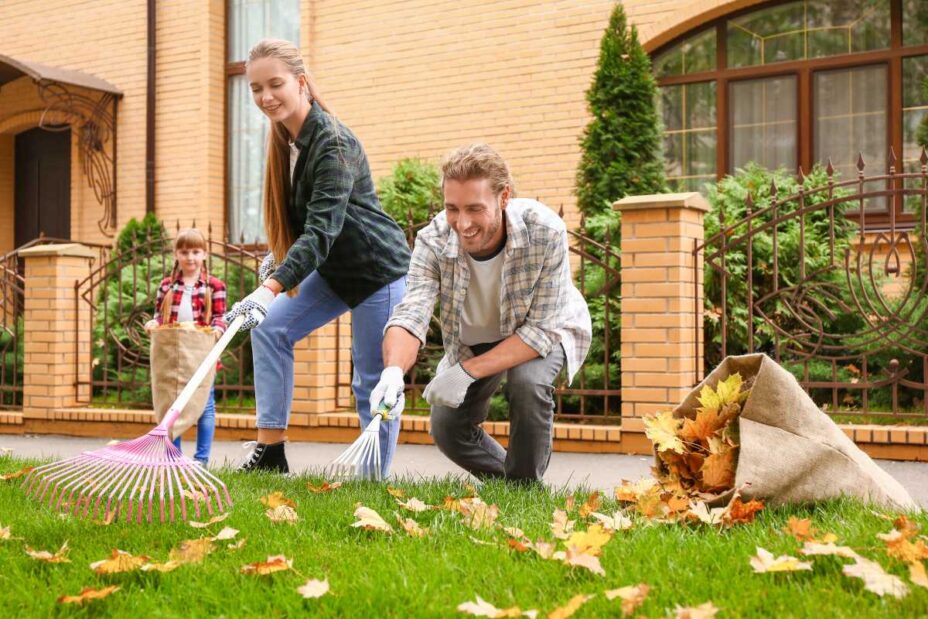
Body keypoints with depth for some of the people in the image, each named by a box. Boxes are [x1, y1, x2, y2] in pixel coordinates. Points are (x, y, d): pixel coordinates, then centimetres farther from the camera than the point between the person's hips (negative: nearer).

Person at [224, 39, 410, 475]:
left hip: (380, 271, -9)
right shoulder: (286, 140, 1)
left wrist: (269, 289, -44)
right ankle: (271, 452, 0)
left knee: (373, 383, -2)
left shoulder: (333, 144, -25)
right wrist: (276, 256, 2)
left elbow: (322, 230, -35)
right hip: (335, 268, 9)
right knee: (270, 327, -4)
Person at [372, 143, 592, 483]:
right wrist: (394, 370, -60)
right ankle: (503, 481, 26)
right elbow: (411, 313, -38)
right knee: (447, 428, -4)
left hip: (547, 332, -3)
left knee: (527, 379, -33)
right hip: (474, 338, 3)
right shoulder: (433, 241, -29)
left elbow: (542, 328, -33)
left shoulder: (545, 232, -36)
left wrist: (468, 371, -40)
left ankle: (524, 485, -9)